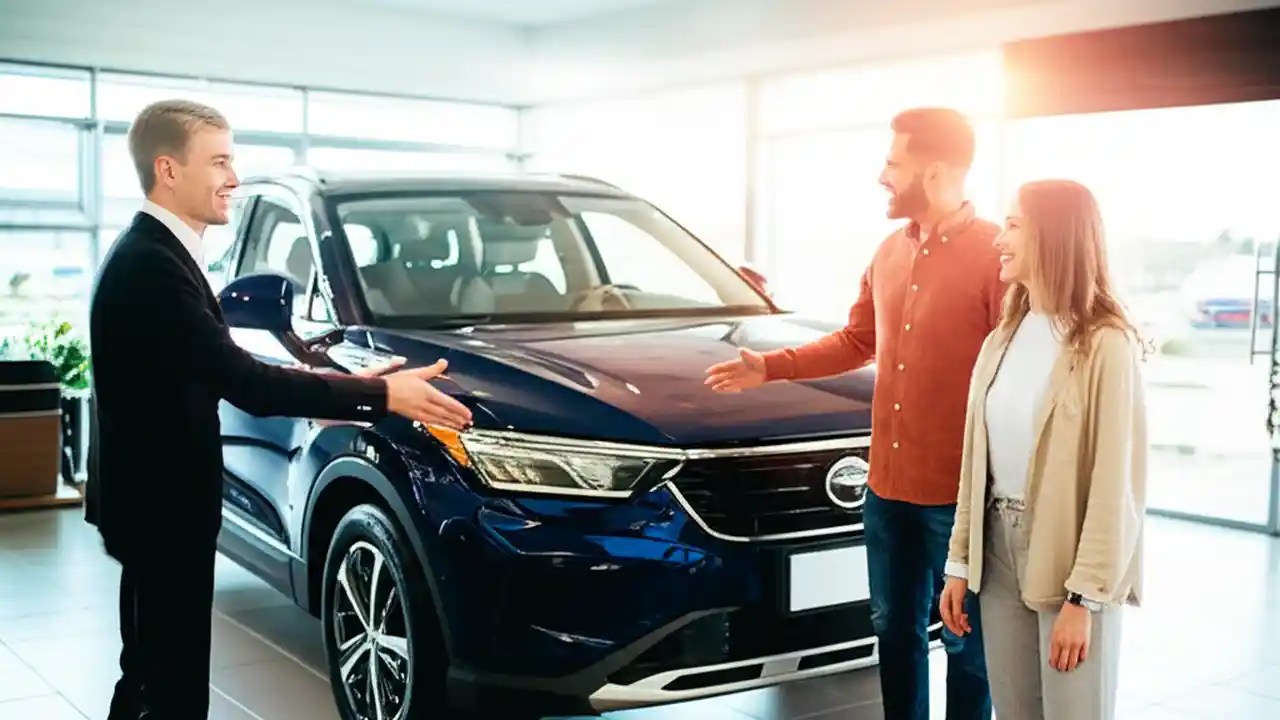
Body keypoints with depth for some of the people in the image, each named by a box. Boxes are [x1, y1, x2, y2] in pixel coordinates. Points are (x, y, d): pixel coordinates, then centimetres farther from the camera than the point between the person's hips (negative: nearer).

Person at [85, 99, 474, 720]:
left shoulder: (154, 253, 11)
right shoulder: (149, 264, -22)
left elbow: (223, 376, 14)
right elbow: (242, 381, -27)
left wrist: (333, 388, 7)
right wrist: (380, 395, -25)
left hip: (161, 496, 11)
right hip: (158, 503, -11)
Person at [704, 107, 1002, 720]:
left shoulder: (997, 255, -14)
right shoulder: (889, 252, 9)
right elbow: (856, 341, 19)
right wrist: (769, 368, 12)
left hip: (960, 492, -7)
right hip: (887, 484, 7)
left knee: (965, 641, 9)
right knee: (895, 629, 18)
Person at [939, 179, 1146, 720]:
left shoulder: (1105, 344, -13)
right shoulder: (1001, 340, 8)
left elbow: (1115, 481, -15)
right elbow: (977, 460, 10)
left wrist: (1086, 596, -17)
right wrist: (960, 563, 8)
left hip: (1069, 554, -6)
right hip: (1001, 545, 6)